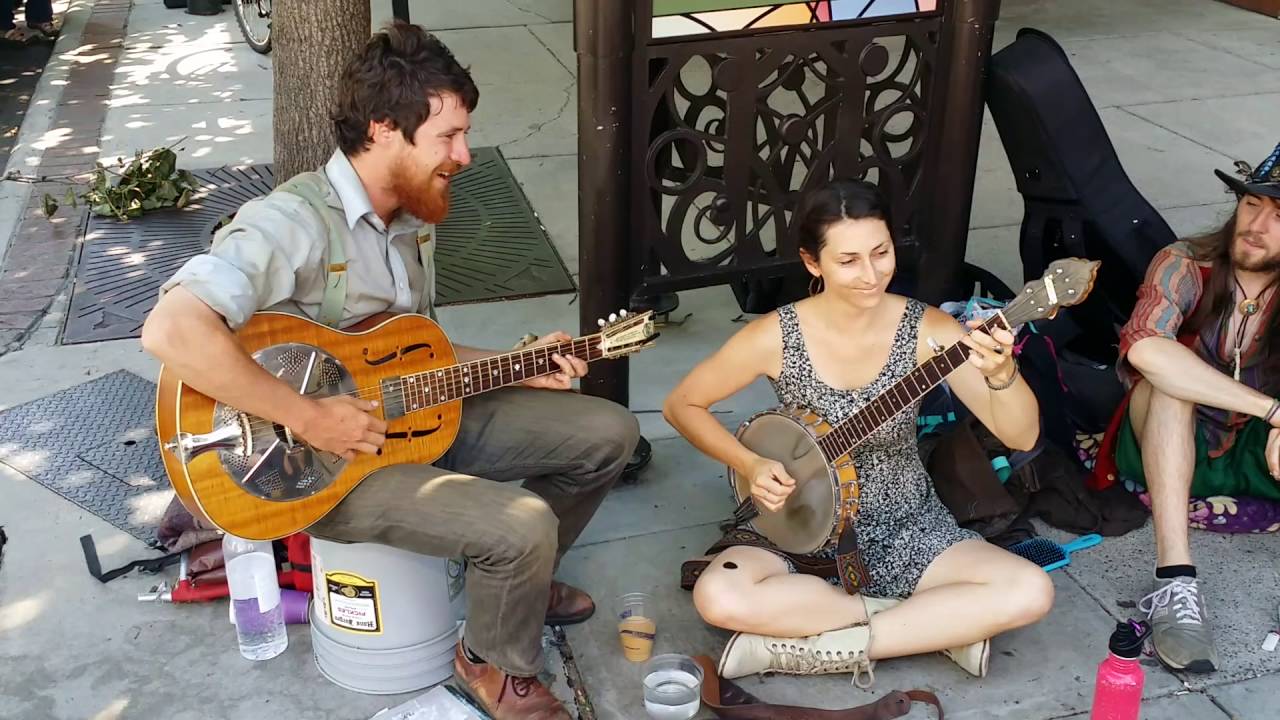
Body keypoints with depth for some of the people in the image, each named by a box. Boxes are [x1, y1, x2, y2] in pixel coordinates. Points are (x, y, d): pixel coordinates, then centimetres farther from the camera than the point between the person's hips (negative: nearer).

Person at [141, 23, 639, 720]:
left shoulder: (408, 221, 5)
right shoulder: (294, 223, -25)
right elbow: (171, 330, -38)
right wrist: (308, 417, -32)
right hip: (320, 461, -9)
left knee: (609, 432, 4)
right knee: (523, 528, -28)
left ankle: (516, 580, 26)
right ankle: (493, 664, 5)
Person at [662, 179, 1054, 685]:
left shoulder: (927, 330, -13)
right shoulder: (777, 336, -15)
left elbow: (1021, 436, -17)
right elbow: (682, 405, -2)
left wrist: (1000, 372, -38)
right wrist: (749, 465, -16)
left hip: (906, 530, 1)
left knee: (1030, 591, -22)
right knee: (718, 597, -30)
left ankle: (809, 649, -17)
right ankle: (935, 624, -16)